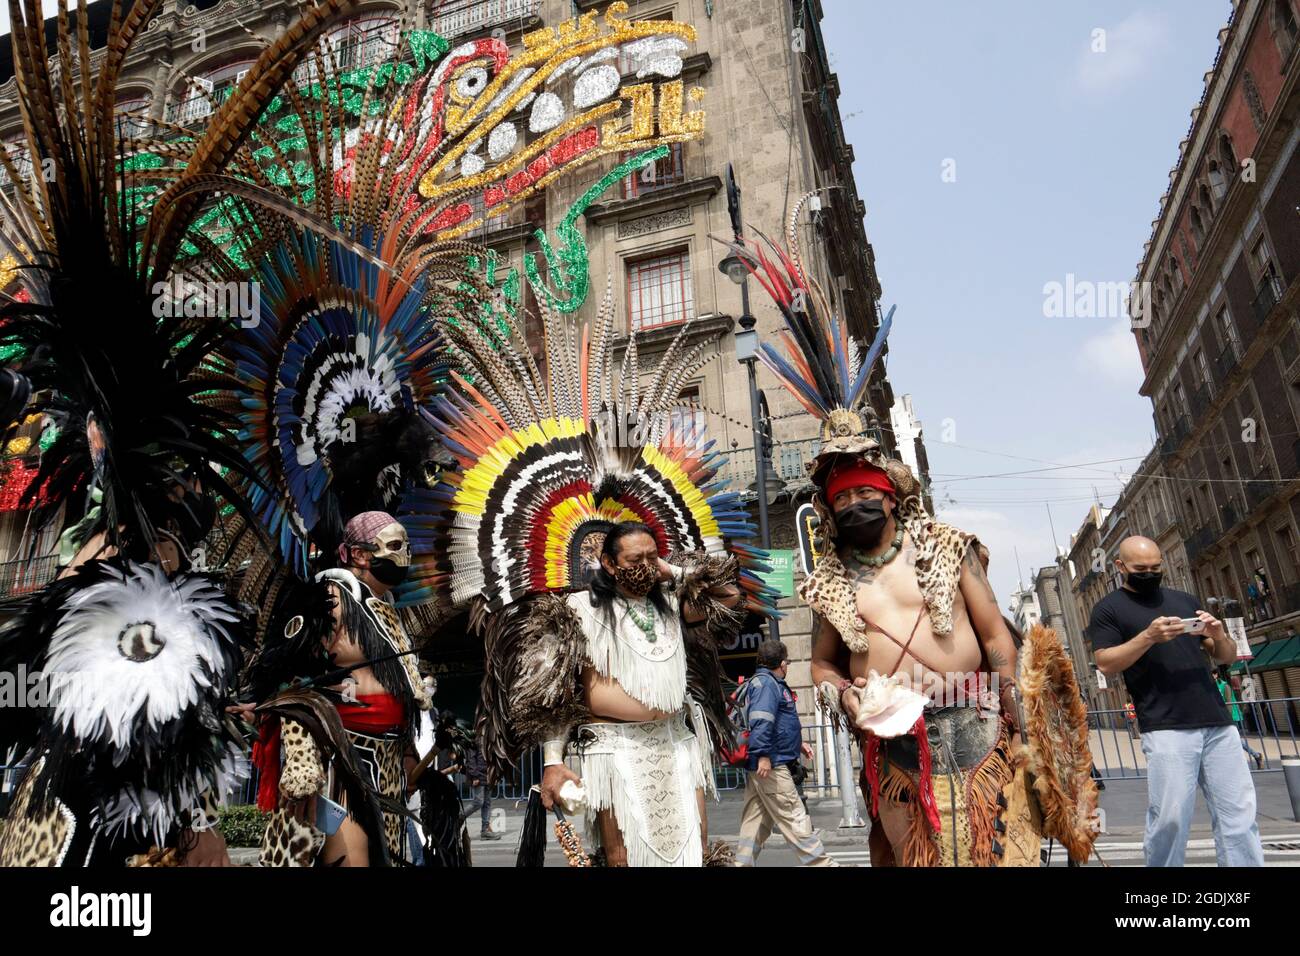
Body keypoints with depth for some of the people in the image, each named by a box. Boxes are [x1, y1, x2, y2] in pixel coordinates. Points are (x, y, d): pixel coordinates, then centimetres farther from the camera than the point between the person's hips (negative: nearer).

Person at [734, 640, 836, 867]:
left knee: (756, 820, 12)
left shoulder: (770, 682, 20)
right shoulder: (766, 683, -13)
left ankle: (743, 862, 16)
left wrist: (798, 744, 25)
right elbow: (761, 721, -24)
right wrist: (764, 755, -27)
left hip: (765, 764, 11)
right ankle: (820, 862, 2)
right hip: (771, 765, -11)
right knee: (795, 818, -4)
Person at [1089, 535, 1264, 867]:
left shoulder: (1185, 600, 19)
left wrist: (1219, 636, -1)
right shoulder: (1109, 609, 5)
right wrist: (1148, 636, -17)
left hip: (1218, 722, 5)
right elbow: (1105, 664, -5)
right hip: (1166, 728, -5)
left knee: (1239, 817, 3)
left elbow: (1227, 658, 22)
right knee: (1170, 819, -7)